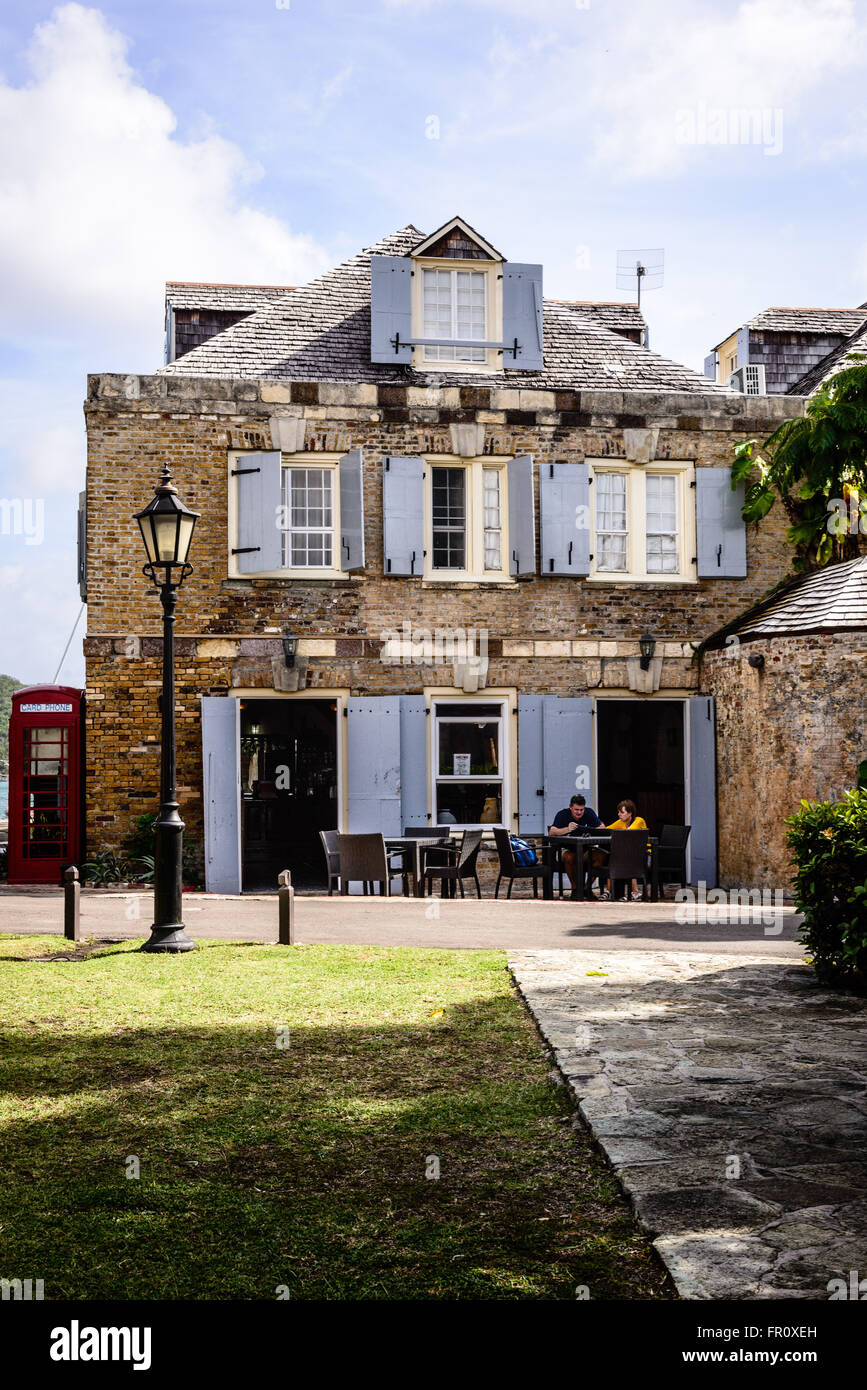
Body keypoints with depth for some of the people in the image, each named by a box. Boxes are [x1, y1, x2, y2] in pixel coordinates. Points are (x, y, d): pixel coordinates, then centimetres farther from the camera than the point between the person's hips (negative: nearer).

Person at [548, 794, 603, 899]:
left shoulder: (589, 813, 0)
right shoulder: (562, 815, -11)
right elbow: (551, 832, -25)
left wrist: (591, 832, -27)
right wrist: (567, 829, -43)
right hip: (566, 848, -4)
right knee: (569, 857, -37)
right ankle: (575, 888, -16)